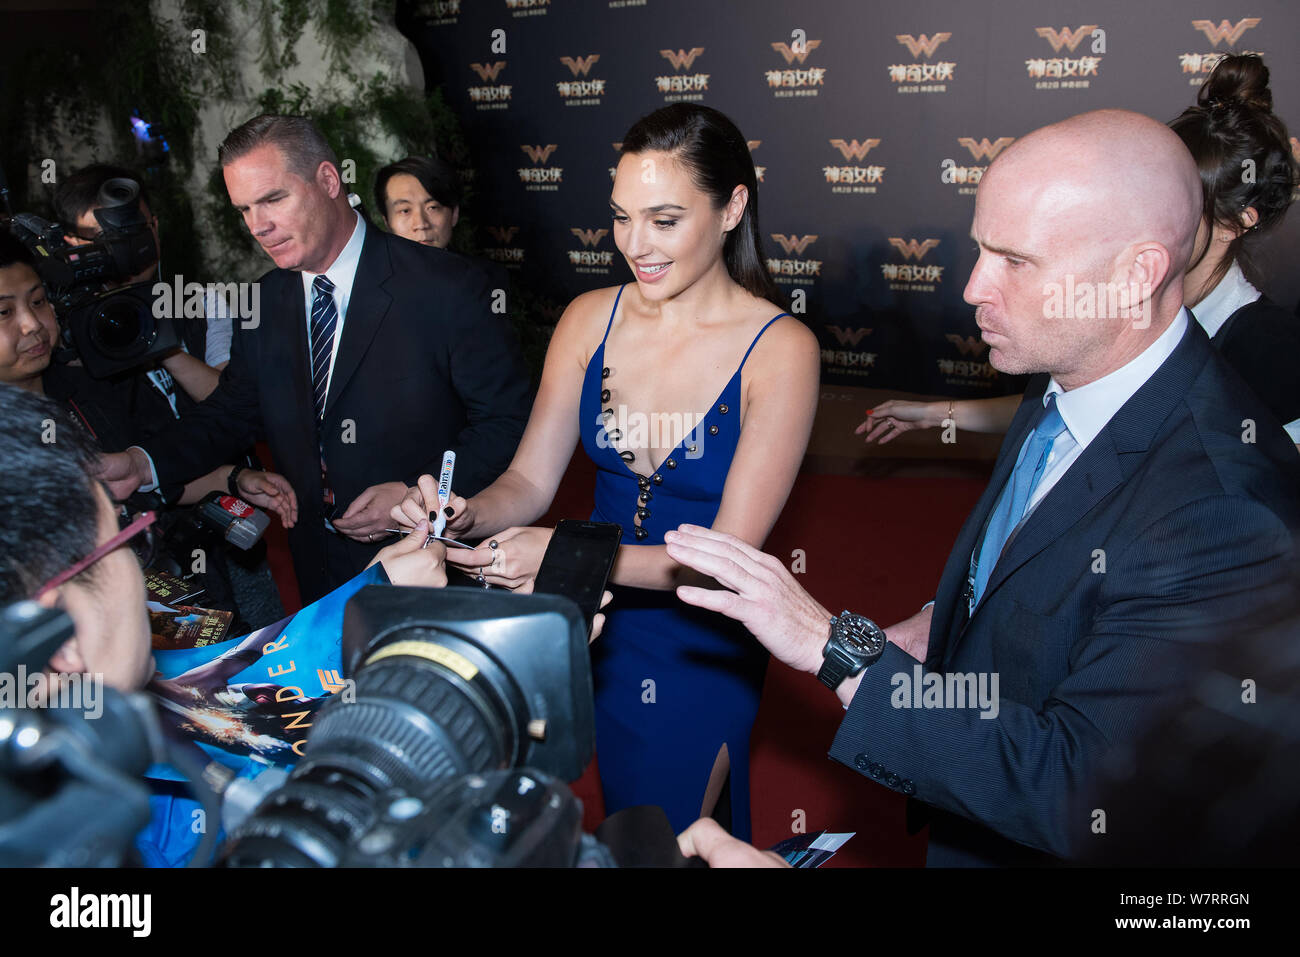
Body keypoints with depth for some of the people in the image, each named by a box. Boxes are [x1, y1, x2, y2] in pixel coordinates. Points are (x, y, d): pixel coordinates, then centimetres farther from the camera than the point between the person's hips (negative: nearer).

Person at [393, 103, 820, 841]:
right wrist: (466, 517, -24)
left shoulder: (779, 348, -19)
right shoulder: (591, 318, -6)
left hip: (701, 648, -3)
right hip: (595, 630, 4)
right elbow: (529, 481, -2)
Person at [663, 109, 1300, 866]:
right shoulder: (1067, 374, -8)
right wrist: (945, 618, -7)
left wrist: (838, 646, -35)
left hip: (1042, 848, -7)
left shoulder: (1227, 512, -36)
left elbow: (1075, 798, -36)